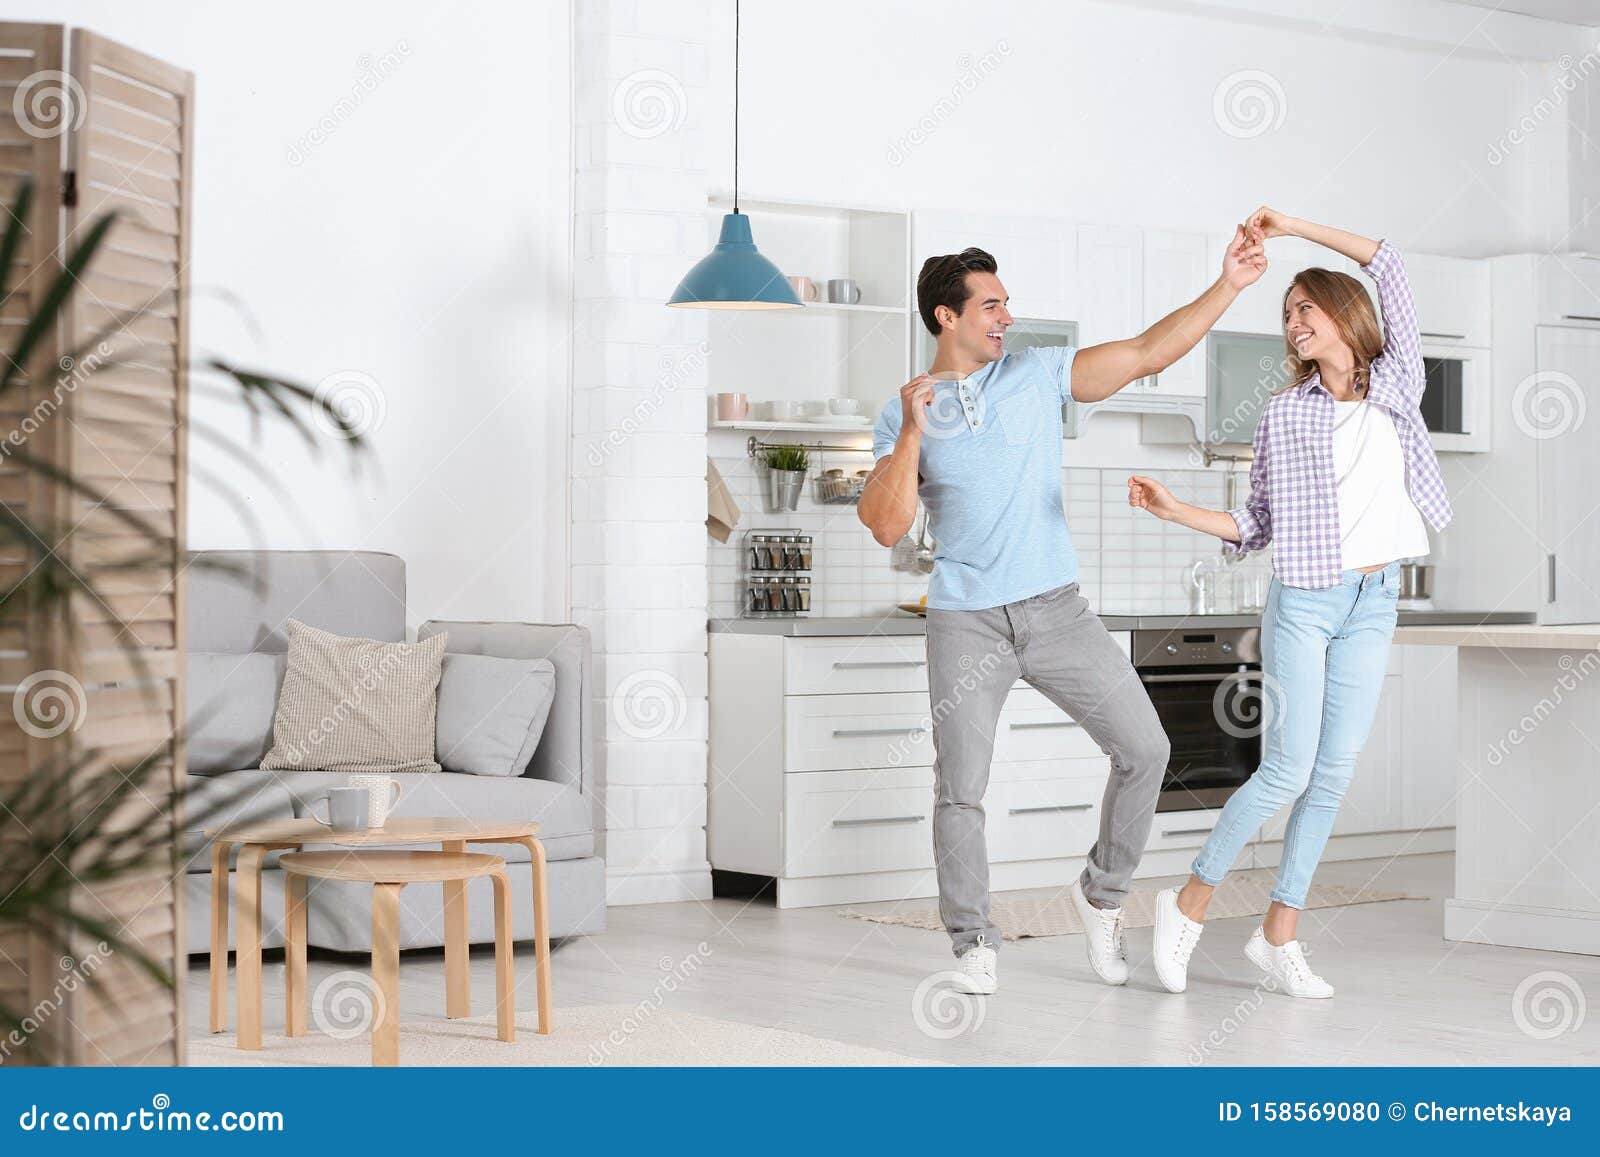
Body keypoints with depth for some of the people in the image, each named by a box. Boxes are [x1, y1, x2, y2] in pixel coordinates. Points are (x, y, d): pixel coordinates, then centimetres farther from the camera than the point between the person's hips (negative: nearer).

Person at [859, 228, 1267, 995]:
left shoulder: (1039, 374, 5)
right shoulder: (902, 415, 1)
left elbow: (1147, 354, 2)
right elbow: (886, 527, -9)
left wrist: (1227, 286, -5)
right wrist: (911, 435, -18)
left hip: (1056, 608, 2)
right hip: (965, 622, -2)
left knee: (1144, 747, -5)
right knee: (961, 788, -1)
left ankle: (1101, 894, 15)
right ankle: (972, 940, 15)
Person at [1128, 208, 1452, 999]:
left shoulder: (1397, 385, 7)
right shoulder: (1283, 413, 3)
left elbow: (1390, 269, 6)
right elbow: (1258, 525, 5)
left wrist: (1295, 227, 5)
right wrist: (1174, 510, -8)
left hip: (1373, 606, 3)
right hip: (1304, 604, -3)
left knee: (1334, 773, 2)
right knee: (1288, 771, -8)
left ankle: (1279, 933, 9)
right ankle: (1191, 900, 7)